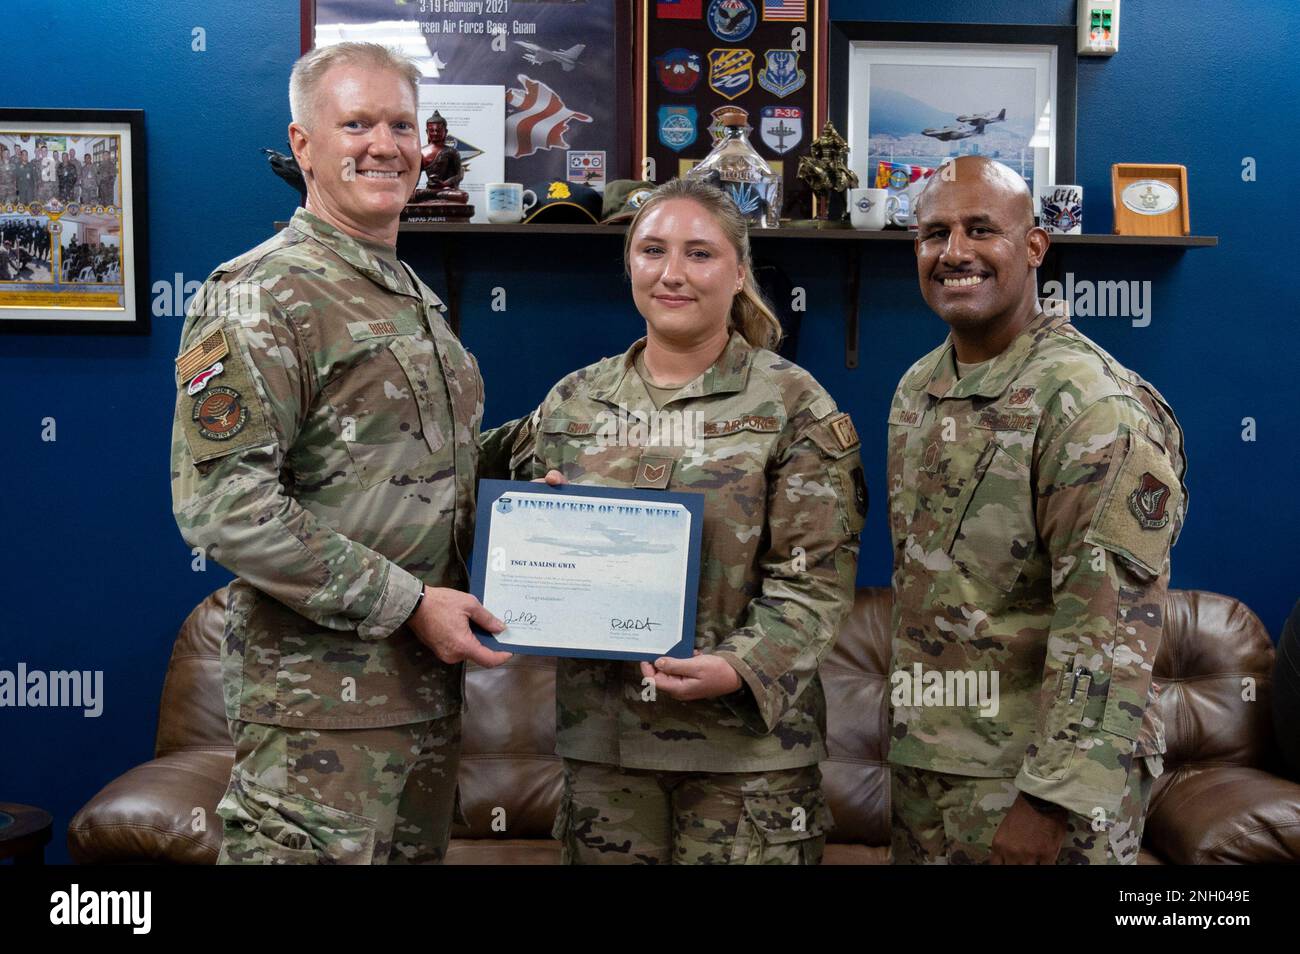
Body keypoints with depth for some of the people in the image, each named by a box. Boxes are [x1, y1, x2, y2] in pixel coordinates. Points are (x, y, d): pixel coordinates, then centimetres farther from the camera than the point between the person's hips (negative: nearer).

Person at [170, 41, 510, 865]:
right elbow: (223, 504, -21)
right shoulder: (261, 296, -12)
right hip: (321, 698, -8)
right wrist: (406, 603, -19)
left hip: (430, 683, 8)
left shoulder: (420, 301, 15)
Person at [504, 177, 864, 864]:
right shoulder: (572, 401, 8)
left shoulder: (792, 405, -3)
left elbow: (817, 576, -8)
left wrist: (744, 667, -21)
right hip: (601, 730, 3)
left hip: (745, 736, -3)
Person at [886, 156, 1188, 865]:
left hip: (1035, 770, -7)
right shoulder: (916, 388, 6)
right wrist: (905, 724, 15)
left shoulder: (1094, 408, -18)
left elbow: (1110, 626, -22)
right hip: (921, 755, 7)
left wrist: (1051, 800, -22)